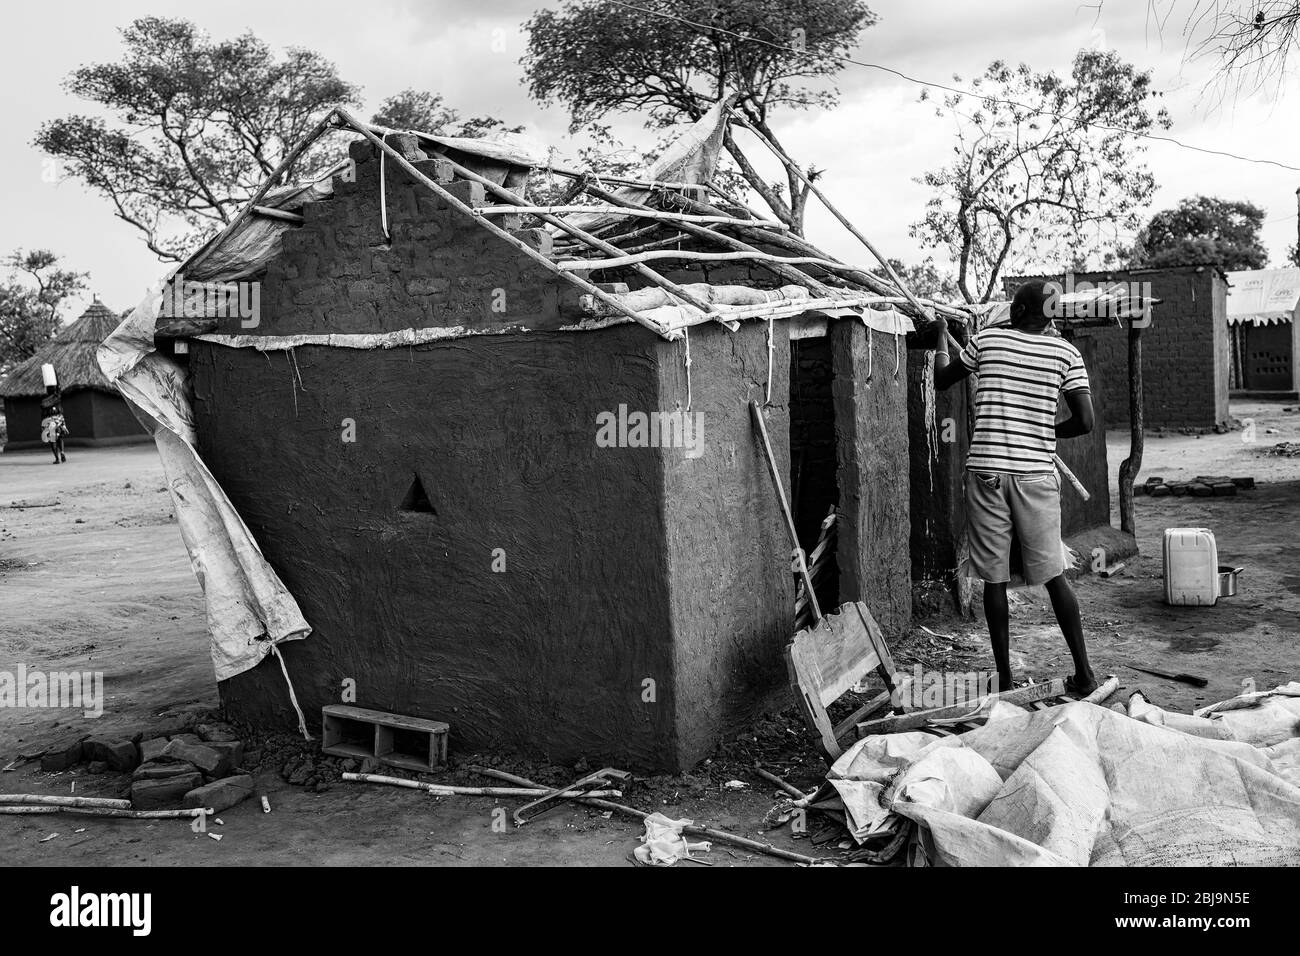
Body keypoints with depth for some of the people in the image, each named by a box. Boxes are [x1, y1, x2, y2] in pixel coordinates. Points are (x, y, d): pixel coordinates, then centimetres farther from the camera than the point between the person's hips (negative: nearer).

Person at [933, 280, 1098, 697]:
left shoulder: (985, 340, 3)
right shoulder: (1065, 353, 3)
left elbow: (941, 380, 19)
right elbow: (1084, 421, -2)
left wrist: (941, 338, 36)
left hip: (986, 471, -1)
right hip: (1037, 475, 1)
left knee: (994, 577, 6)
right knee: (1054, 575, 10)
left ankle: (1005, 678, 11)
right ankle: (1083, 672, 15)